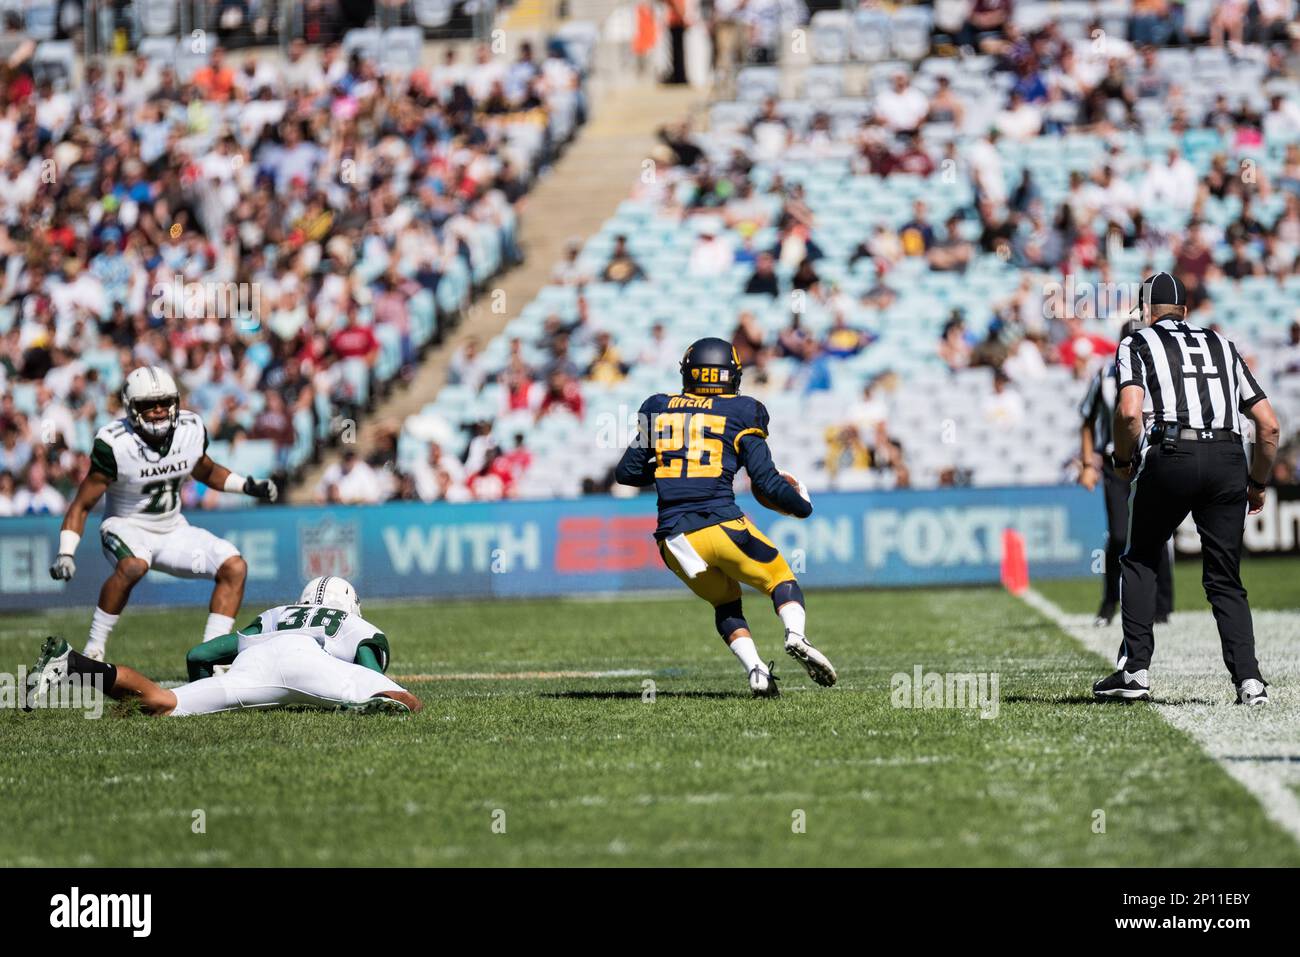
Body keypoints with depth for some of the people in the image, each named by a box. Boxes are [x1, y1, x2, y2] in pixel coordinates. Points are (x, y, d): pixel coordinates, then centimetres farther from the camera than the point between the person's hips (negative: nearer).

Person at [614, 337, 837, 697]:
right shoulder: (739, 414, 4)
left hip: (674, 536, 3)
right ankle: (796, 636, -16)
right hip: (722, 524, -3)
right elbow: (767, 482, 0)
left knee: (726, 602, 24)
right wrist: (801, 505, 18)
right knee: (781, 580, 15)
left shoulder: (658, 410, 13)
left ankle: (755, 670, 1)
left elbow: (627, 472, 16)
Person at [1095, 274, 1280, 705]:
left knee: (1139, 561, 16)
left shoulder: (1138, 344, 13)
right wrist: (1257, 483, 29)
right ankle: (1249, 678, -6)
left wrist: (1122, 460, 10)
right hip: (1229, 460, 3)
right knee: (1224, 579, 9)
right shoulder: (1222, 346, 25)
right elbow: (1269, 424, 18)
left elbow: (1130, 412, -7)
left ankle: (1136, 668, 7)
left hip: (1171, 457, -3)